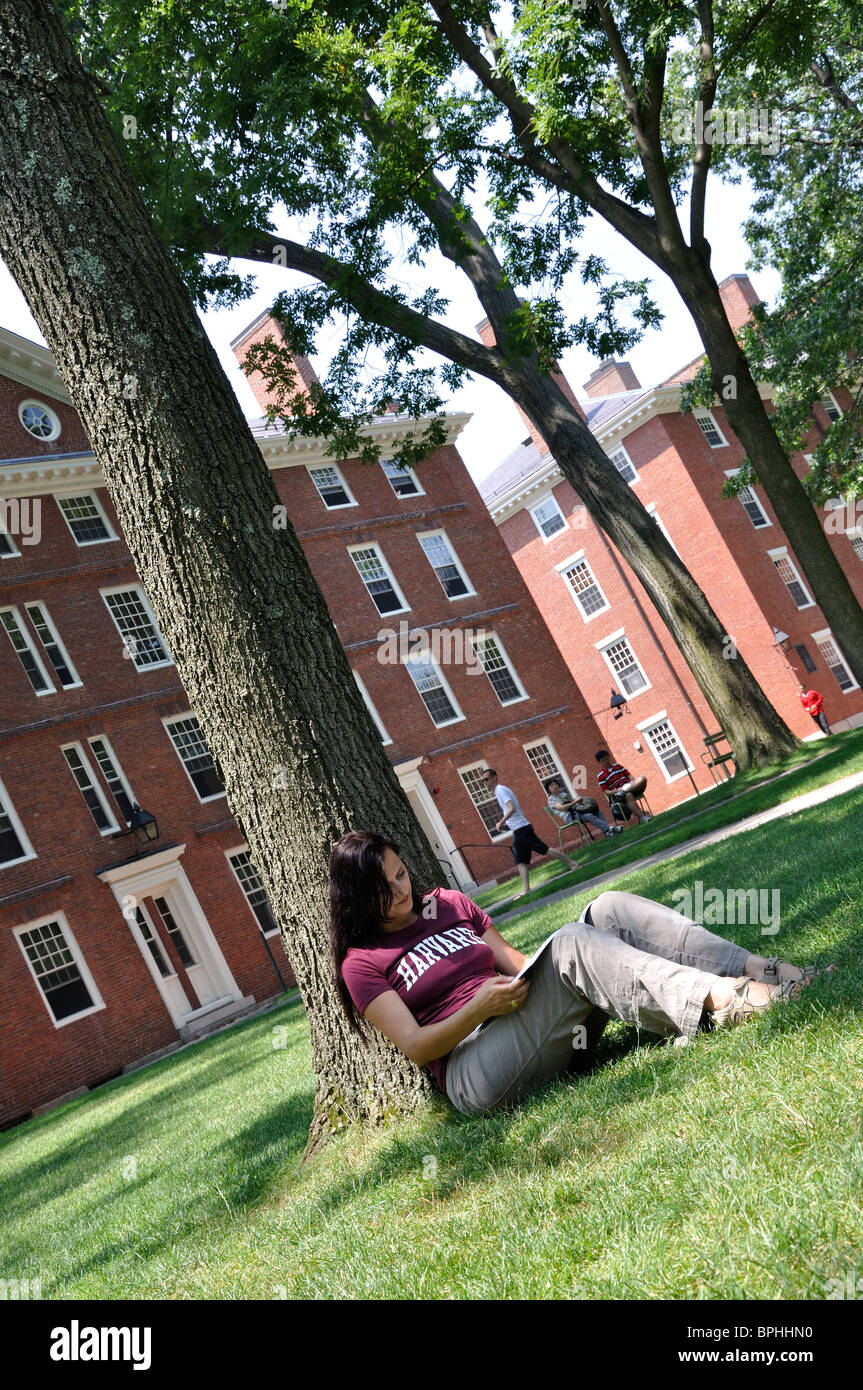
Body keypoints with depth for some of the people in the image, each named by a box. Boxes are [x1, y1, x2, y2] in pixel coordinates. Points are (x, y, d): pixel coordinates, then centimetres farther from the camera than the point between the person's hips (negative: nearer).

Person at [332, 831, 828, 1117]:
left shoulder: (448, 903, 21)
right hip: (473, 1071, -6)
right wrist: (479, 1007, -20)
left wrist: (527, 976, -4)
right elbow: (414, 1046, -5)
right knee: (572, 943, -30)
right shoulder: (362, 963, 4)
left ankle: (759, 971, -28)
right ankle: (715, 1001, -43)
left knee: (611, 909, -15)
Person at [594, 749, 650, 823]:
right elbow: (606, 791, 0)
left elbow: (628, 775, 19)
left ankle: (624, 790, -38)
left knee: (643, 779, -24)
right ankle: (641, 817, -43)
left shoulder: (617, 766, 23)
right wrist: (616, 791, -19)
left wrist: (633, 781, -4)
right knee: (628, 795, -41)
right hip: (616, 793, -5)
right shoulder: (600, 776, 6)